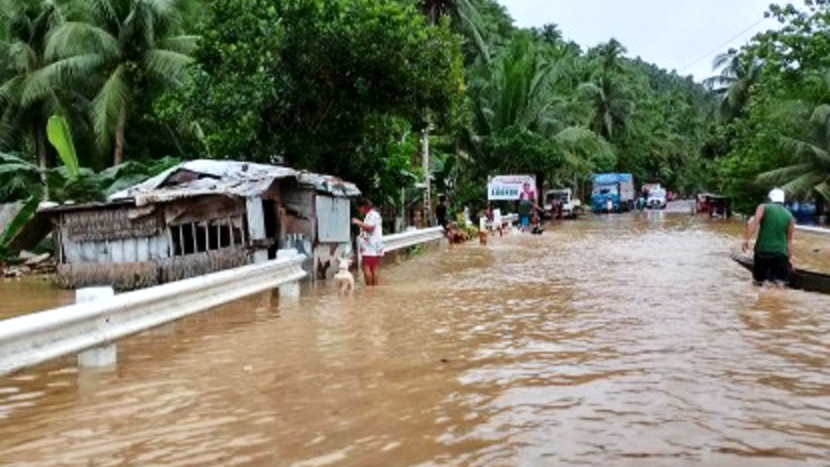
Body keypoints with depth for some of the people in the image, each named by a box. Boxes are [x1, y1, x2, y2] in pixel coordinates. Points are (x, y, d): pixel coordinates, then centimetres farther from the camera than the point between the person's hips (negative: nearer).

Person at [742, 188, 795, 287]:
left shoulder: (763, 208, 4)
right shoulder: (789, 216, 10)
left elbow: (754, 223, -16)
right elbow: (789, 240, 12)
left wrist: (746, 239, -21)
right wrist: (790, 258, 19)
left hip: (762, 250, 0)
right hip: (780, 253, 0)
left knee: (758, 280, 17)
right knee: (781, 281, 5)